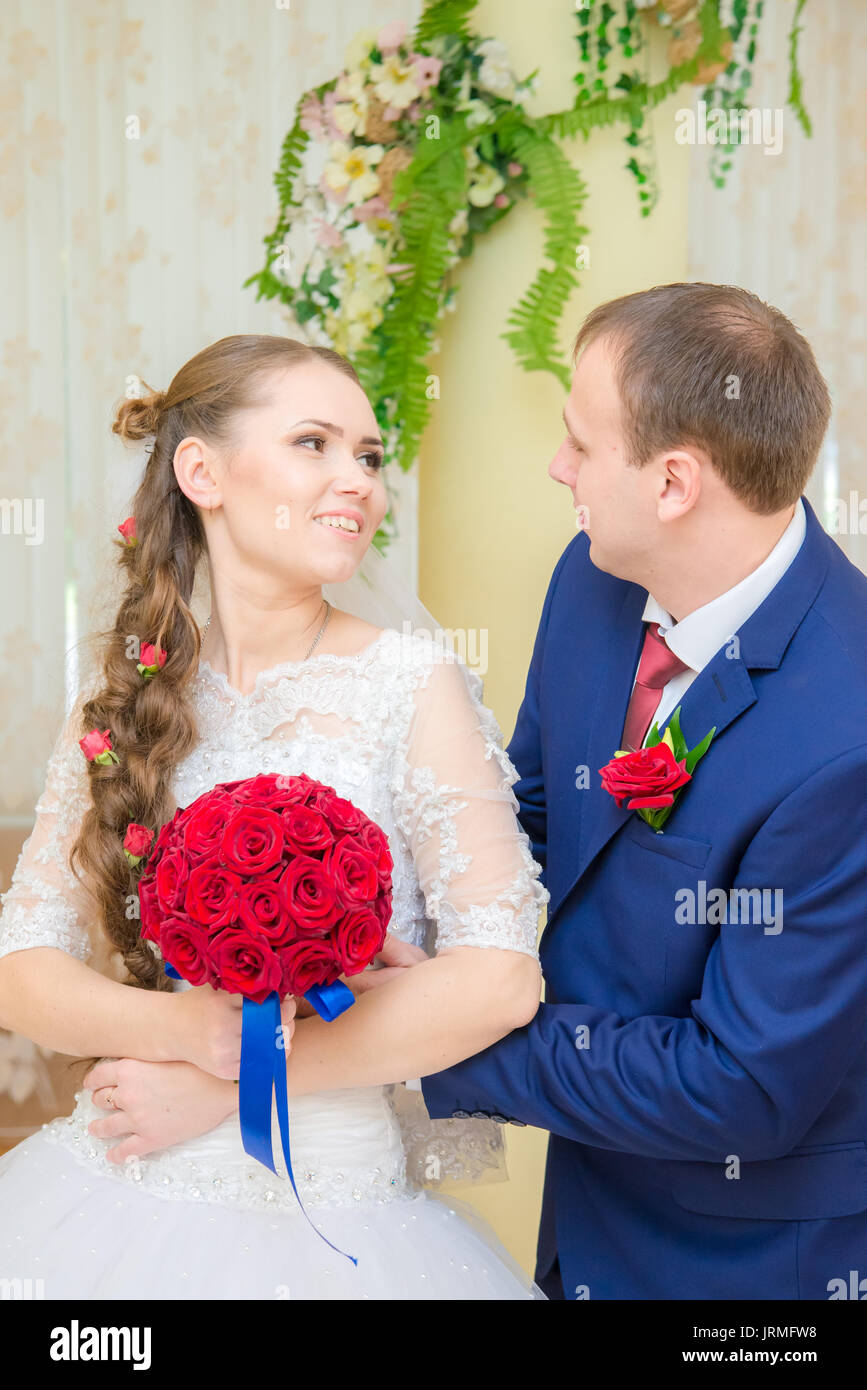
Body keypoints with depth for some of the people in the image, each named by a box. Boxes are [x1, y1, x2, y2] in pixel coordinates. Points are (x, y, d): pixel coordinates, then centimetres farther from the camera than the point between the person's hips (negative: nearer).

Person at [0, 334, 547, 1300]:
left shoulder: (413, 687, -10)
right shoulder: (125, 698, 0)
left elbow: (497, 977, -17)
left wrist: (222, 1085, -13)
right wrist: (188, 1026, -21)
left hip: (327, 1231, -2)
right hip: (108, 1207, 3)